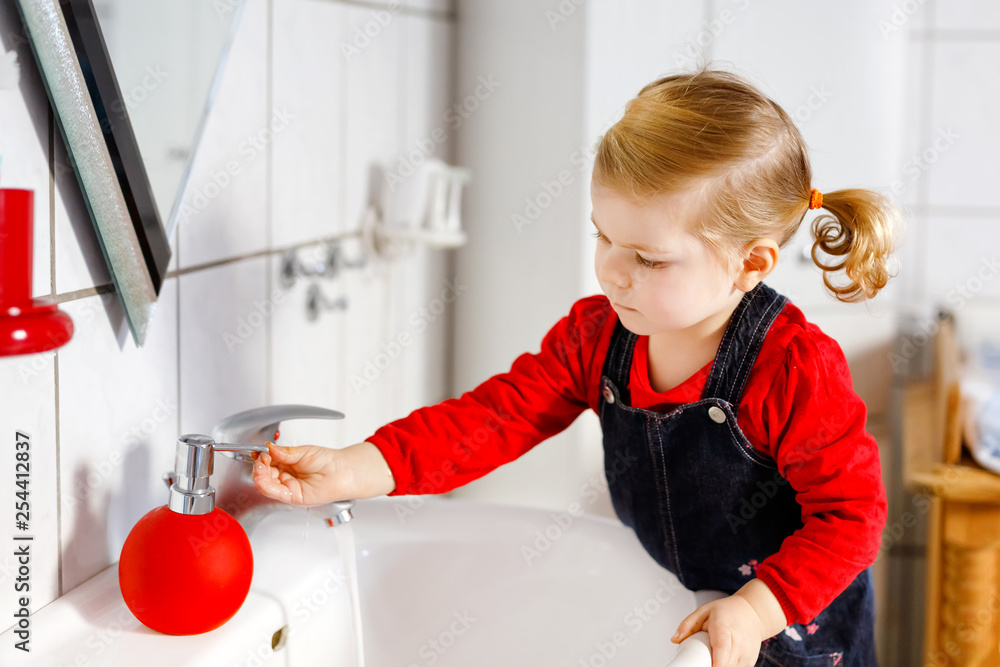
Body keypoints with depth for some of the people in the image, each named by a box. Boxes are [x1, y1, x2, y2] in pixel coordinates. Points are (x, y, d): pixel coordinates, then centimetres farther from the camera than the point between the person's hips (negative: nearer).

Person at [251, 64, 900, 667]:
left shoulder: (797, 369, -28)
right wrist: (357, 470, -26)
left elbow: (852, 513, -22)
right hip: (668, 610, 5)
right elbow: (497, 416, -15)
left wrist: (759, 609, -33)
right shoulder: (596, 333, -11)